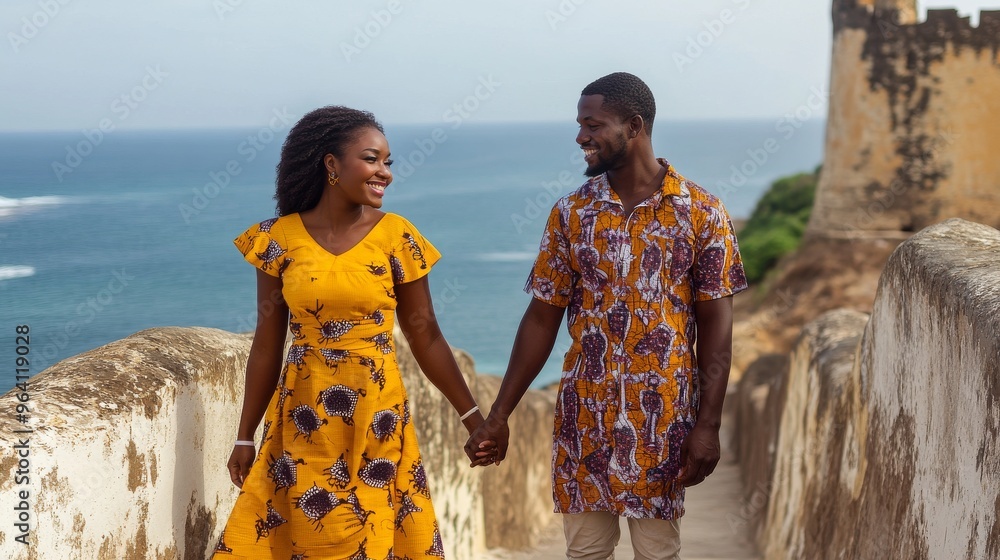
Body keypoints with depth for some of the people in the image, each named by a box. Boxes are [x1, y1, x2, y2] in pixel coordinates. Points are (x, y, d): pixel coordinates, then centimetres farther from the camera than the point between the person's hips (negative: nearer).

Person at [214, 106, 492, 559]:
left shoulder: (397, 237, -3)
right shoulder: (279, 238, -2)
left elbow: (425, 338, 2)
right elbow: (267, 345, 4)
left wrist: (472, 416, -1)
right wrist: (245, 436, 6)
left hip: (376, 419, 0)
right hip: (302, 420, 0)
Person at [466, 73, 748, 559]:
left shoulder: (701, 212, -4)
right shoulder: (570, 214, 2)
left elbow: (715, 324, -4)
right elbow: (542, 318, 4)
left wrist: (709, 424, -11)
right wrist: (498, 415, 0)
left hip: (664, 418, -2)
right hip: (583, 415, 2)